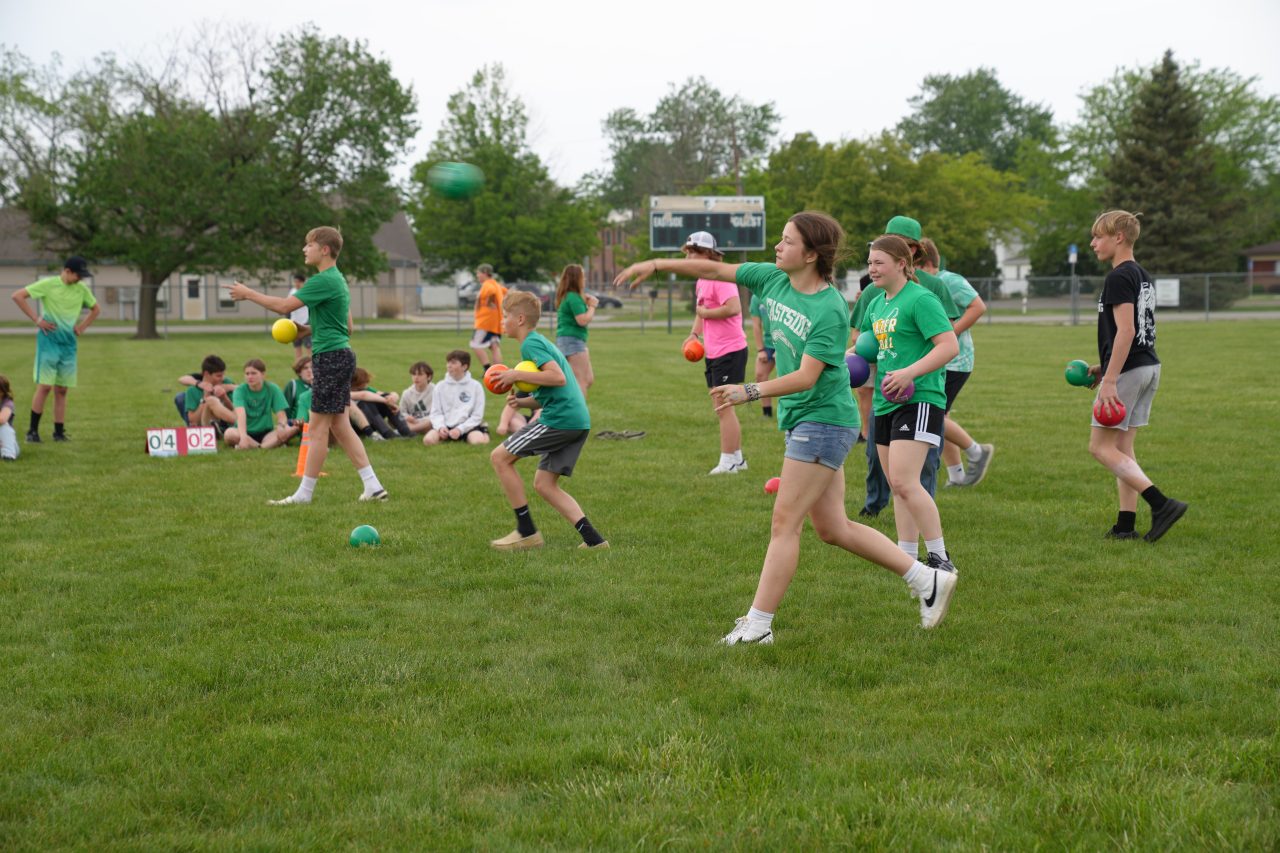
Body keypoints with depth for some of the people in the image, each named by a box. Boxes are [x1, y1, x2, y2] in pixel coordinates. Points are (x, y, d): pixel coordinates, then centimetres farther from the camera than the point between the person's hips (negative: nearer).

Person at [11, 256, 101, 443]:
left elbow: (96, 309, 23)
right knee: (44, 386, -9)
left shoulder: (82, 289, 6)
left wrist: (82, 327, 8)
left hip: (69, 343, 5)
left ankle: (59, 433, 10)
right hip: (48, 341, -5)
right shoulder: (48, 284, -7)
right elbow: (18, 296, -10)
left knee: (62, 390, 6)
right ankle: (32, 431, -2)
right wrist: (37, 319, -11)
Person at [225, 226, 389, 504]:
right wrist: (308, 330, 18)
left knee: (318, 427, -3)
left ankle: (305, 493, 3)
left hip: (331, 357, -10)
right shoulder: (337, 279, 17)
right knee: (340, 426, 11)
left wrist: (248, 293, -7)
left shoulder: (324, 280, -15)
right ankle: (373, 486, 10)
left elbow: (284, 305, -19)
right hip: (339, 356, 10)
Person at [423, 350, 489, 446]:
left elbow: (477, 415, -2)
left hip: (467, 425, -2)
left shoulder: (475, 386, 1)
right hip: (446, 425, 2)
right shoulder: (441, 387, 8)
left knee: (479, 441, -33)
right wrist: (440, 426, -15)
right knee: (428, 439, -28)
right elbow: (436, 412, 6)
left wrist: (460, 429, -14)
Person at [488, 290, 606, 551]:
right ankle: (593, 540, 3)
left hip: (560, 419, -10)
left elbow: (558, 377, -21)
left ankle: (527, 532, -1)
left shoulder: (531, 344, -6)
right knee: (544, 485, 12)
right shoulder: (541, 342, 25)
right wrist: (522, 400, 11)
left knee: (500, 457, -3)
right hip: (578, 421, 10)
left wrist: (517, 375, -14)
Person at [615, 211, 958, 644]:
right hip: (801, 419, 9)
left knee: (785, 522, -5)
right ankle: (928, 579, 20)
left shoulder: (830, 311, -20)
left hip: (823, 421, -9)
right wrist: (655, 264, 7)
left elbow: (806, 378, -26)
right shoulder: (774, 279, 3)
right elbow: (713, 269, 10)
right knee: (832, 528, 12)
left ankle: (758, 624, 2)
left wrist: (750, 391, -35)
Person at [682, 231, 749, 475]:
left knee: (723, 408, -6)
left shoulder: (720, 278, -17)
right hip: (714, 352, 10)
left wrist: (705, 313, -18)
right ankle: (737, 459, 25)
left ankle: (728, 463, 0)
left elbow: (733, 308, -31)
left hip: (729, 352, -10)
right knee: (724, 408, 16)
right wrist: (695, 333, 10)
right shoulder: (702, 281, 13)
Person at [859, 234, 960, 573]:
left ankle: (940, 559, -10)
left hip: (918, 400, -9)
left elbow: (950, 346, -18)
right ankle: (907, 558, 19)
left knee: (904, 482, -18)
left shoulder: (920, 299, -11)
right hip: (885, 403, 9)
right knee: (897, 485, 11)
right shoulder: (877, 304, 15)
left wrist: (909, 373, -26)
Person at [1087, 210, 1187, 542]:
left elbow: (1126, 331, -23)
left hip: (1128, 371, -10)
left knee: (1101, 446, -4)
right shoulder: (1142, 276, 15)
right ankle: (1126, 524, 12)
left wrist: (1110, 380, -24)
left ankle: (1161, 503, -13)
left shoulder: (1119, 277, -15)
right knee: (1122, 447, 13)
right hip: (1149, 366, 10)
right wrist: (1103, 367, 22)